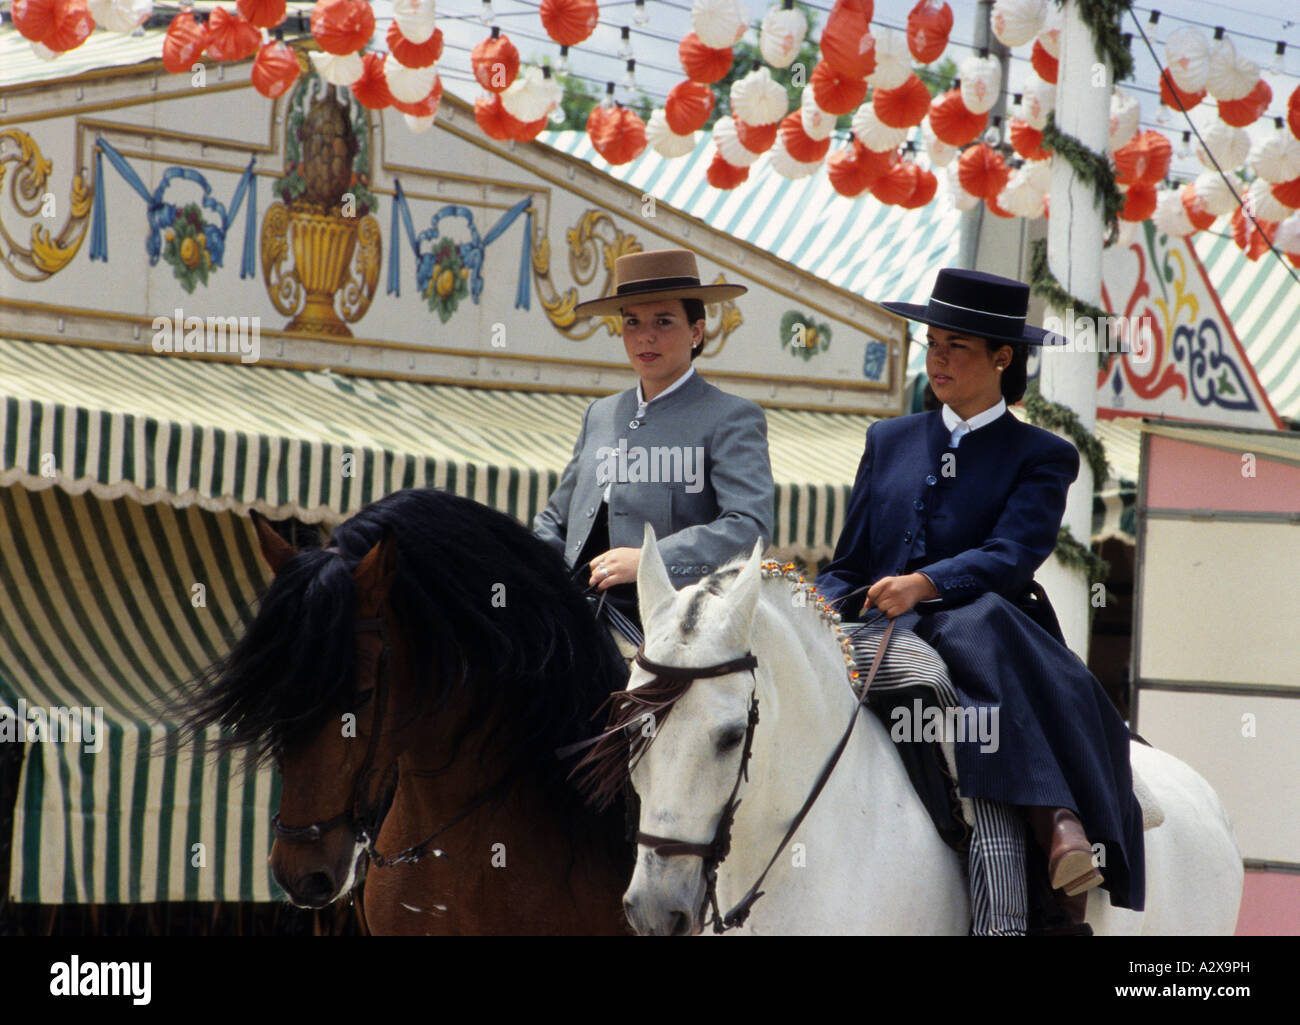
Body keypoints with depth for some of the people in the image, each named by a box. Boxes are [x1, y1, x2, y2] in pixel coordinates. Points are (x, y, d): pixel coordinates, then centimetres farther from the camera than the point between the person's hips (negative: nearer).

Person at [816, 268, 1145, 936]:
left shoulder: (1041, 457, 10)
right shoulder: (889, 442, 23)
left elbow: (1011, 556, -8)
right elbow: (848, 568, 21)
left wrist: (924, 585, -26)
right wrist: (820, 612, -3)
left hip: (984, 636, -2)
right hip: (887, 640, 2)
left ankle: (1062, 830, -50)